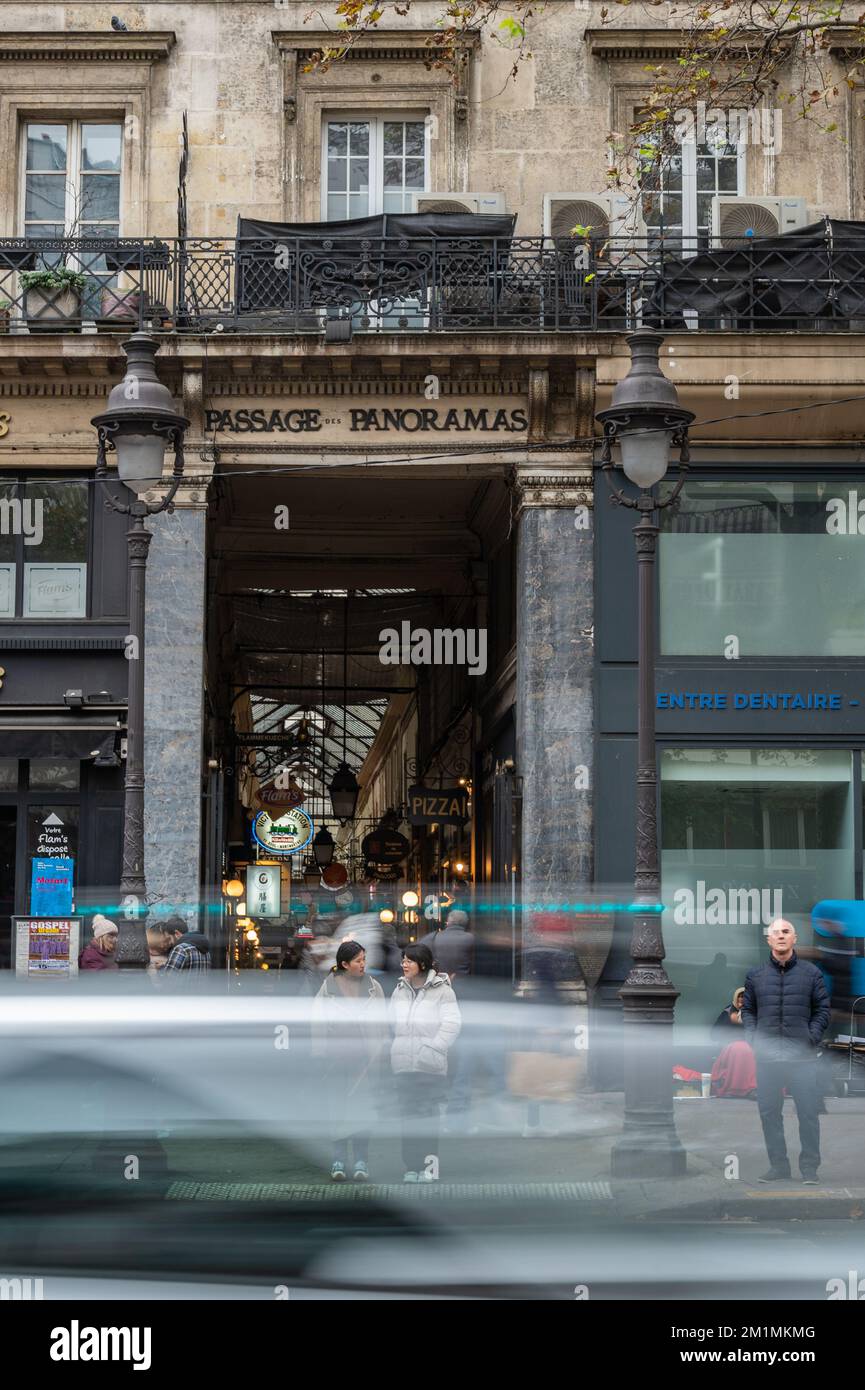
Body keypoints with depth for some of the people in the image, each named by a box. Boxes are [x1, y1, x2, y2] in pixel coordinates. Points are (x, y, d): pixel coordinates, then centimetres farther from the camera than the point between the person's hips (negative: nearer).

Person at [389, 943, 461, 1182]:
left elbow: (451, 1025, -8)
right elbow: (392, 1022, 18)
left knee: (428, 1114, -5)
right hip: (403, 1064, 5)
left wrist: (432, 1049, -12)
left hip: (430, 1065, -5)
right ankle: (412, 1166, 8)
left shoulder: (441, 991, -5)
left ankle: (429, 1165, -1)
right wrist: (398, 1048, 8)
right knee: (408, 1115, 4)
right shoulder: (399, 991, 13)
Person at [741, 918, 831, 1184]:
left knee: (808, 1111, -1)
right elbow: (747, 1010, 14)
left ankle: (809, 1166, 7)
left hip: (802, 1054, -2)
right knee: (769, 1111, 5)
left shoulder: (811, 973, 4)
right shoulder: (755, 975, 9)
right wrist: (753, 1038, 2)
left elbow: (822, 1010, 6)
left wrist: (812, 1038, -5)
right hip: (766, 1054, 2)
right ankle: (778, 1164, 15)